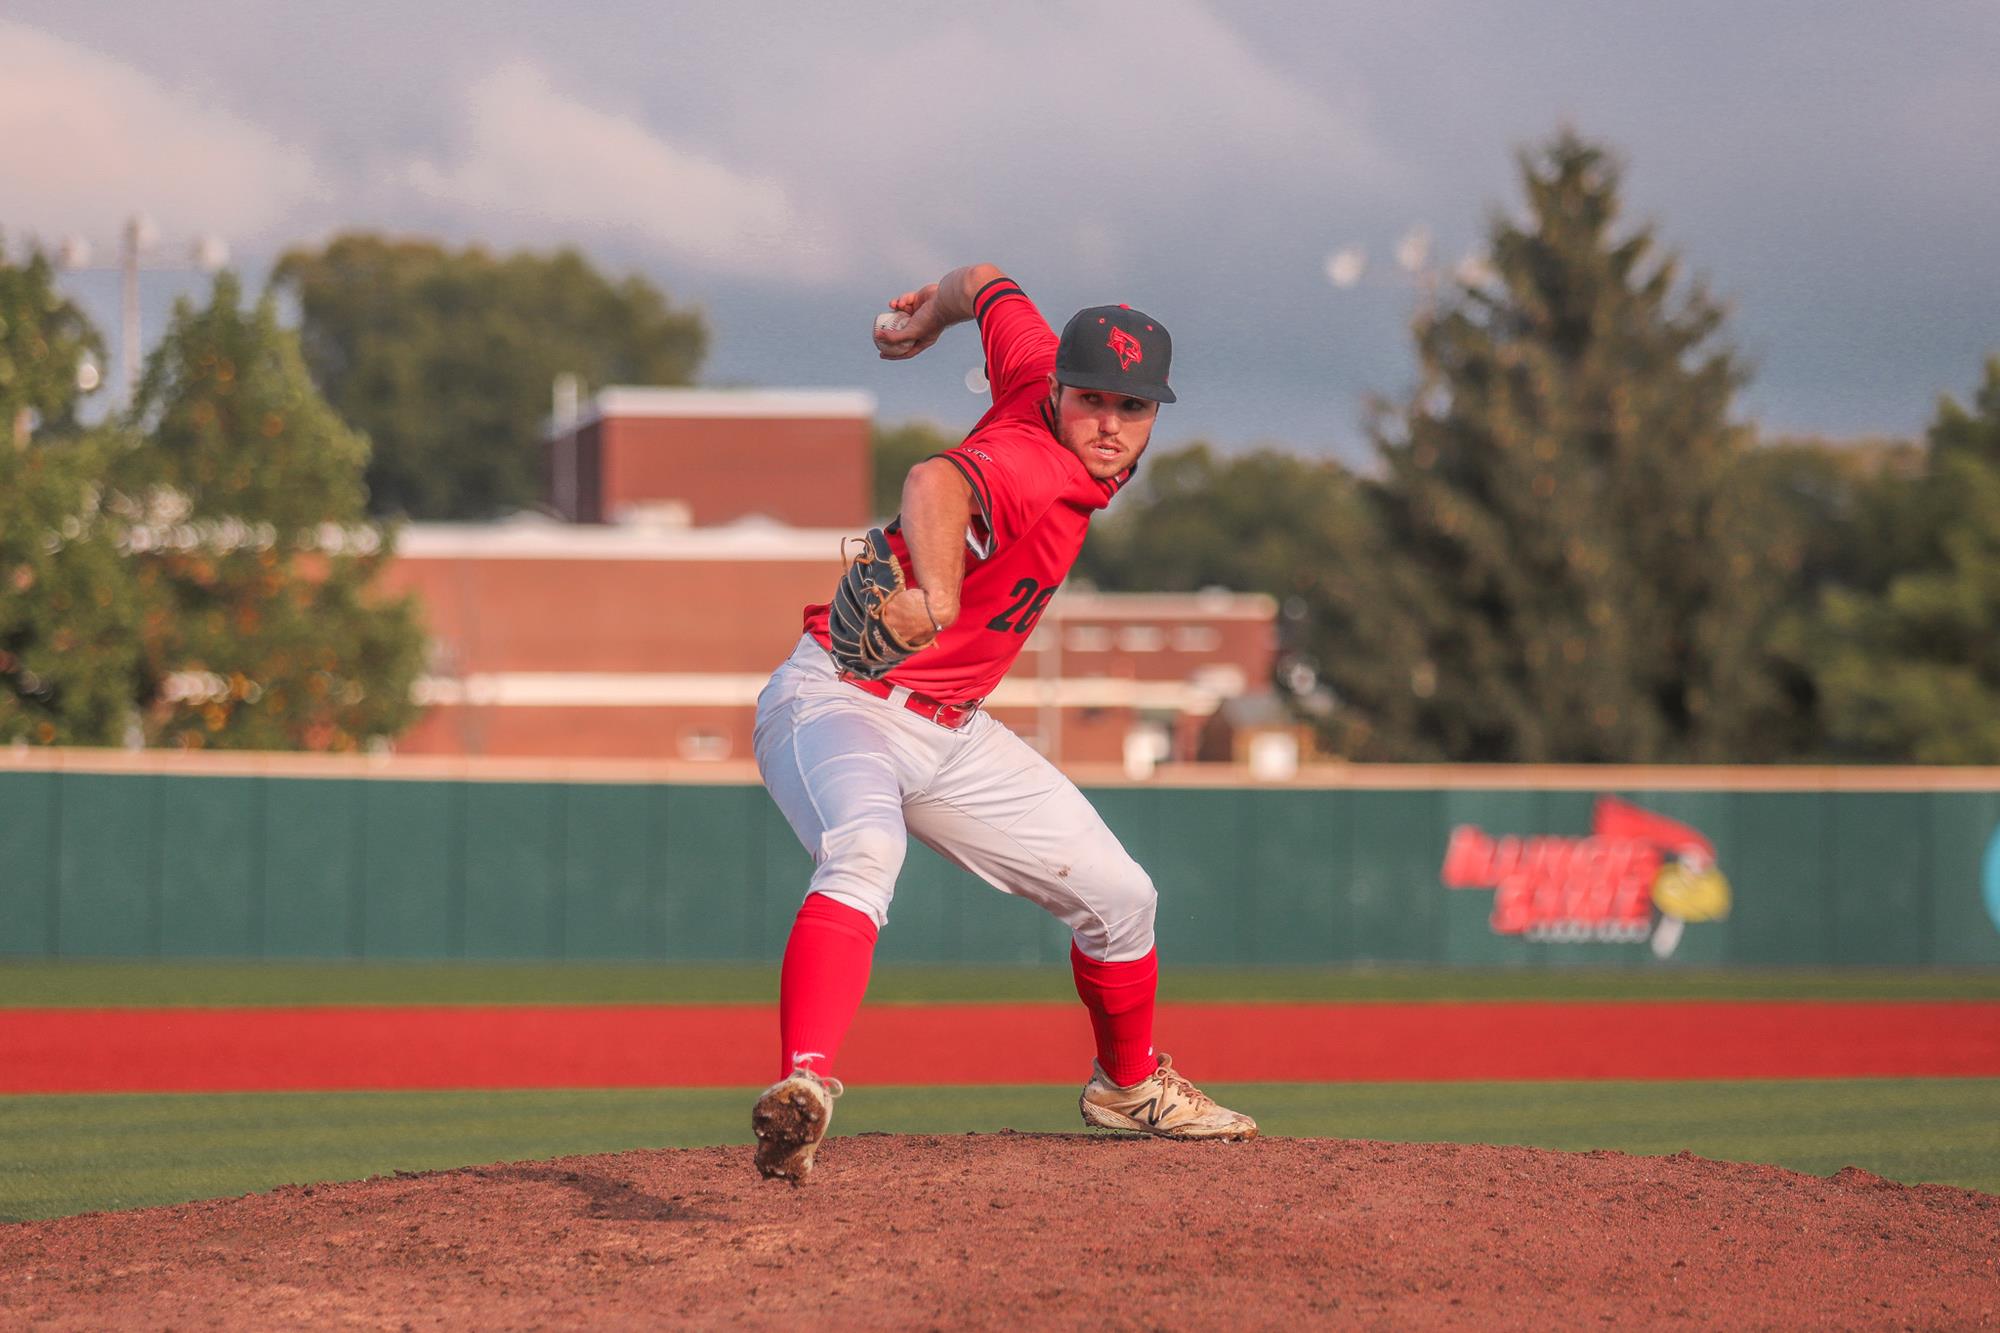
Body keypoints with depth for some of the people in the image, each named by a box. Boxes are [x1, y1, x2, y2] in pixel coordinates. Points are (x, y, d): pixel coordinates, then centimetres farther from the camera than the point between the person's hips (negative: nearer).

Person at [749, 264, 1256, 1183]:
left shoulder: (1047, 370, -1)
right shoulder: (1031, 466, -28)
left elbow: (991, 287, 16)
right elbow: (937, 481, -51)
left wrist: (935, 309, 37)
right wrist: (938, 598, -69)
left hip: (953, 733, 9)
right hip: (840, 700, -9)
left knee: (1117, 896, 12)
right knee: (866, 847, -41)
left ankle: (1130, 1086, 38)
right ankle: (801, 1087, -57)